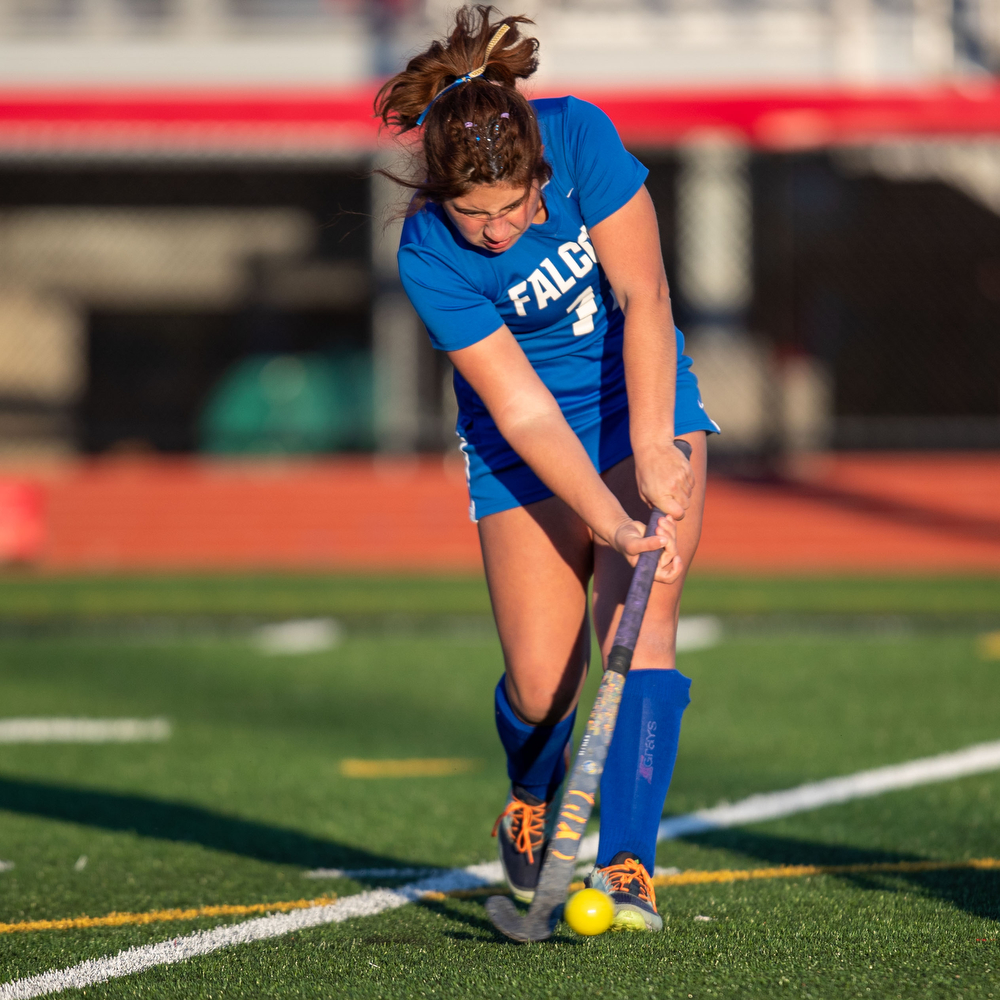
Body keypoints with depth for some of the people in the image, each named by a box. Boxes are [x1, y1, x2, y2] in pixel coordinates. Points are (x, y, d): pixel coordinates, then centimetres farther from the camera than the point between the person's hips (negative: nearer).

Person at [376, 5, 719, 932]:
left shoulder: (580, 135, -23)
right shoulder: (428, 260, -25)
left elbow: (644, 298, -20)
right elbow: (522, 410, -25)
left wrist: (652, 451, -25)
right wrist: (613, 521, -33)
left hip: (641, 390, 1)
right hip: (524, 444, -1)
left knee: (639, 619, -19)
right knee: (541, 682, -5)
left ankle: (627, 866, -21)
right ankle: (530, 805, 30)